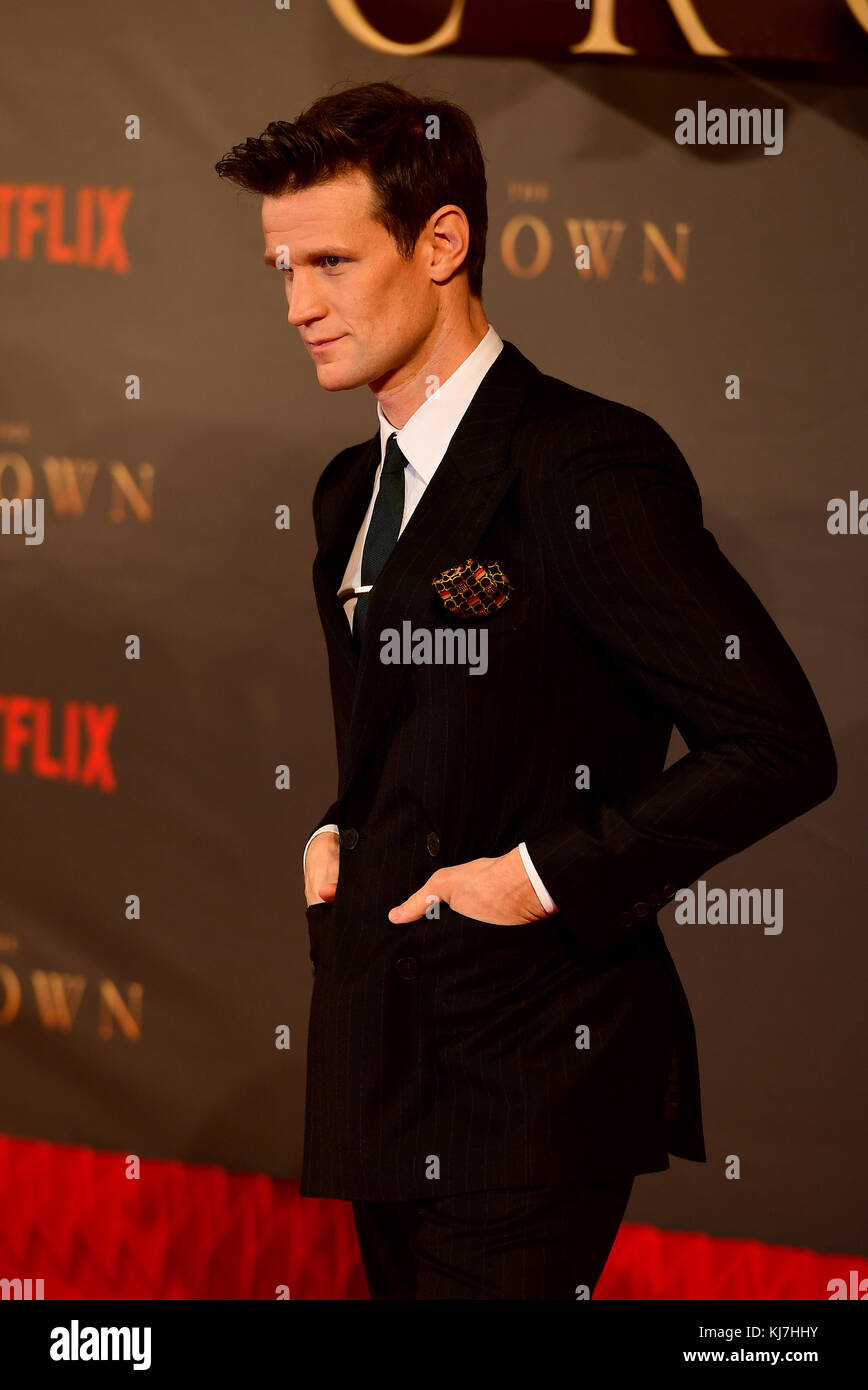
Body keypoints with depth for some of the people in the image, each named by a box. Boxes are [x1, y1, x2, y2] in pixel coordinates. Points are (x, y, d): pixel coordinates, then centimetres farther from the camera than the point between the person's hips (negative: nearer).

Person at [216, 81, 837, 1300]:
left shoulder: (586, 469, -14)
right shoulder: (353, 491, 14)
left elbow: (779, 744, -17)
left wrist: (547, 877, -17)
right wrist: (338, 834, 8)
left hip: (525, 1072, -8)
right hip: (387, 1063, 9)